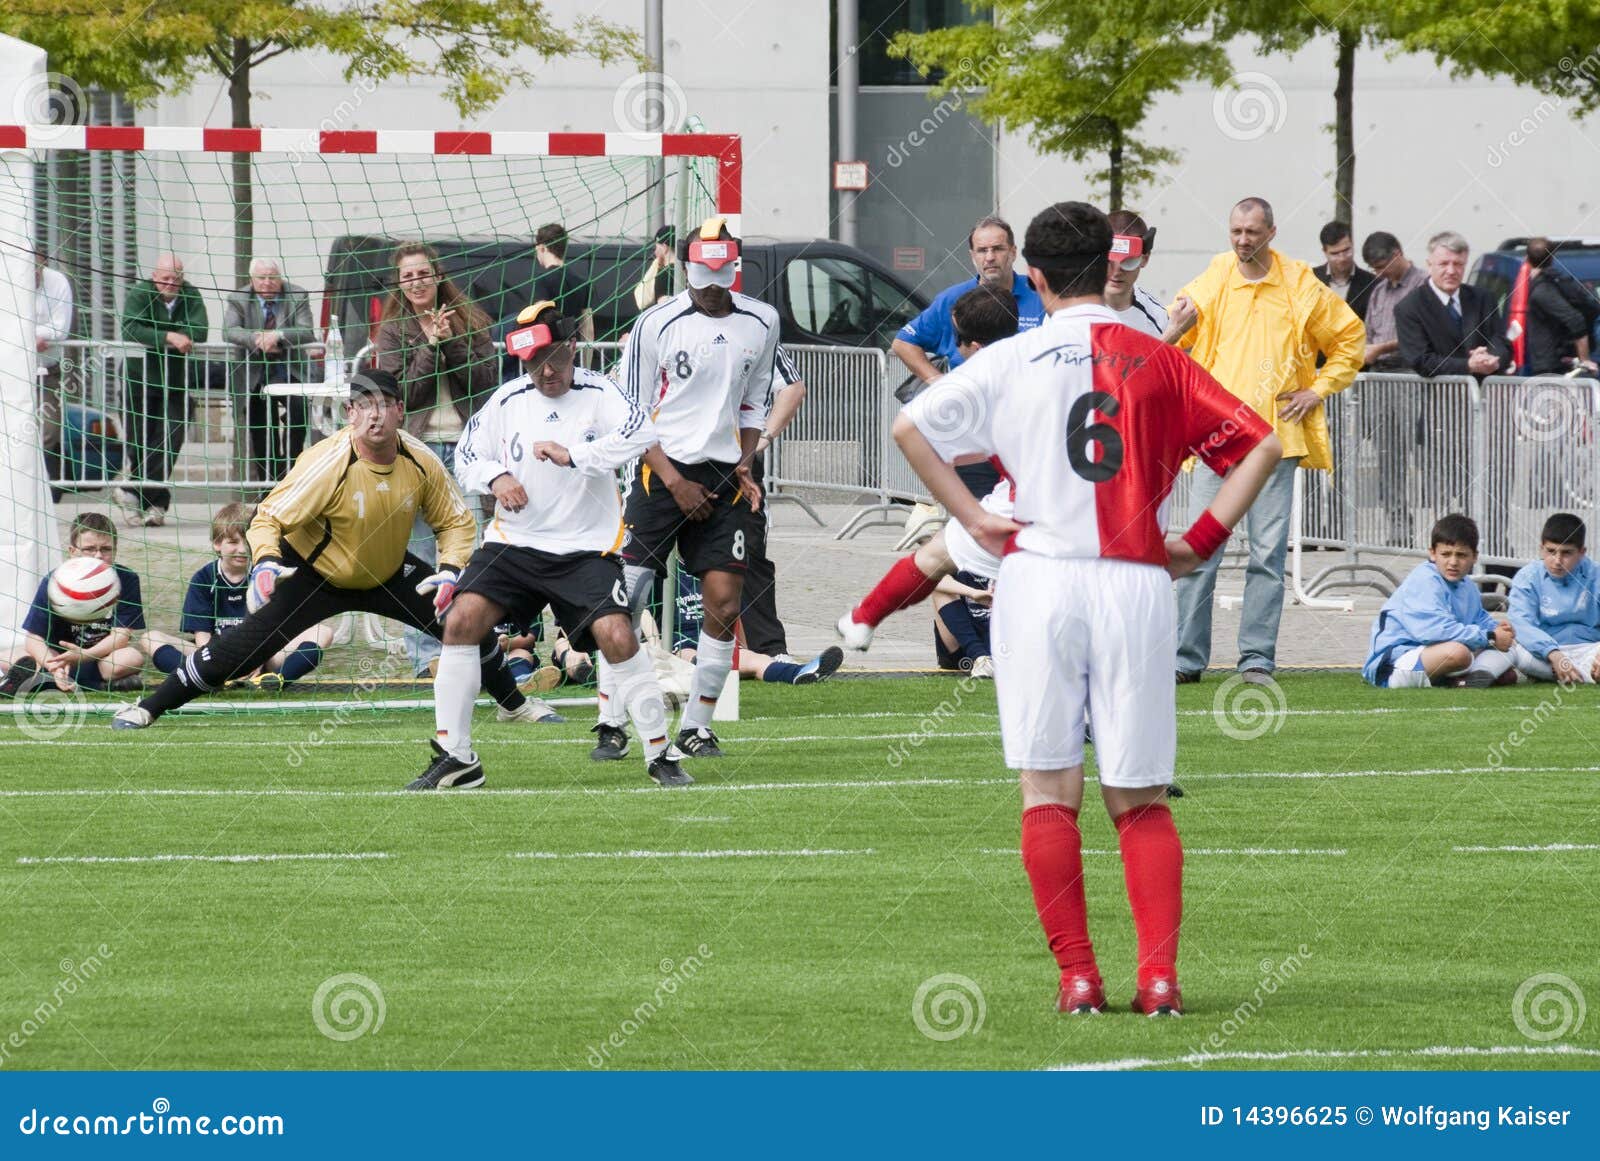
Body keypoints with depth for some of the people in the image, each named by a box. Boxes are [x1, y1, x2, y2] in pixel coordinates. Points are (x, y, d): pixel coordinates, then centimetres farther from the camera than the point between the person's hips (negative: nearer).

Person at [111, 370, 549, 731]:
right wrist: (265, 563, -43)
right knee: (244, 646, -16)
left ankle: (513, 704, 25)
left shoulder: (421, 462, -16)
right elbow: (269, 518, -24)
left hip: (388, 575, 4)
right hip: (313, 574, -4)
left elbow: (456, 521, -2)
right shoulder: (327, 465, -29)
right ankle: (146, 709, -4)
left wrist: (450, 572, -18)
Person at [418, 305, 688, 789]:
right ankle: (455, 758, -5)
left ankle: (660, 753, -2)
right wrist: (496, 477, -10)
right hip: (514, 543, 3)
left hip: (587, 548, -3)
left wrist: (573, 455, -30)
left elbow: (640, 431, -23)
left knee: (616, 635, -20)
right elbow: (467, 454, 12)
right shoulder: (508, 400, 5)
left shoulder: (597, 393, -5)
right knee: (462, 619, -14)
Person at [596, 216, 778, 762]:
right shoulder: (656, 324, -6)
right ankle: (611, 726, 1)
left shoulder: (760, 323, 6)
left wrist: (744, 467, 5)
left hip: (724, 476, 3)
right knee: (624, 598, -7)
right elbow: (632, 415, -3)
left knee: (725, 603, -5)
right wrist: (675, 482, -10)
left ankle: (695, 726, 8)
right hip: (663, 469, -3)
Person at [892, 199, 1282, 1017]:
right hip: (1136, 585, 1)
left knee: (1048, 792, 5)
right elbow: (1261, 445, 2)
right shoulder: (1157, 363, 6)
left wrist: (974, 520, 1)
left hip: (1038, 580, -1)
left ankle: (1077, 977, -2)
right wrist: (1201, 541, 4)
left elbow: (911, 428, -4)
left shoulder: (1012, 361, 3)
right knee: (1140, 799, 8)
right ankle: (1159, 973, -6)